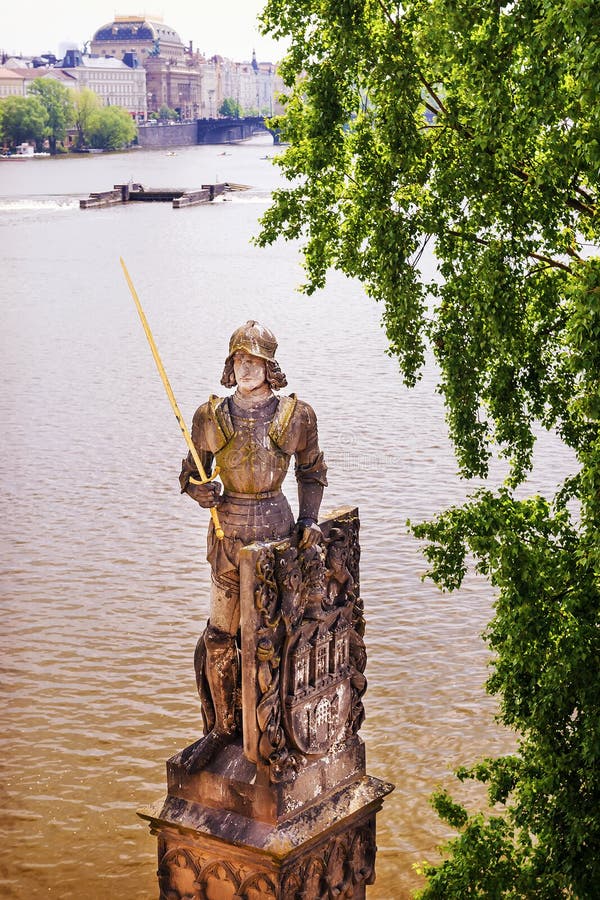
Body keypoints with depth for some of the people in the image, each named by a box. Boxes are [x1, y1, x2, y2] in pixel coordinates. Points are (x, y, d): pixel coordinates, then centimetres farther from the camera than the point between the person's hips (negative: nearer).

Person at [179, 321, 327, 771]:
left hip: (277, 530, -1)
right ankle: (223, 726, 21)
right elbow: (191, 476, 6)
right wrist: (200, 491, -16)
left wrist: (309, 517, -3)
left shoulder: (295, 415, -2)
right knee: (220, 637, 3)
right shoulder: (212, 416, -1)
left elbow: (312, 472, 11)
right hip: (229, 534, 1)